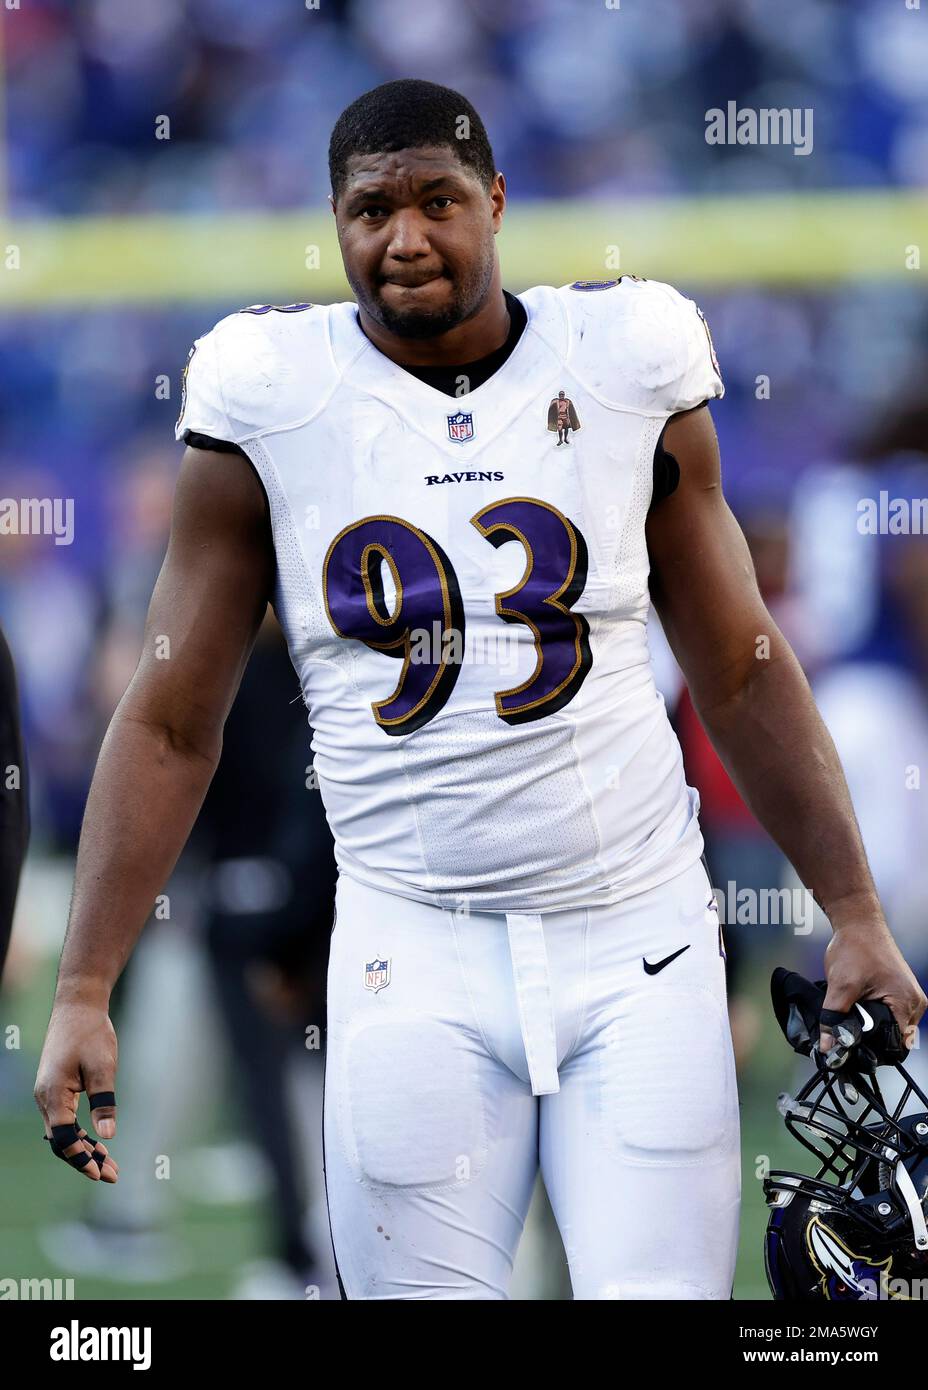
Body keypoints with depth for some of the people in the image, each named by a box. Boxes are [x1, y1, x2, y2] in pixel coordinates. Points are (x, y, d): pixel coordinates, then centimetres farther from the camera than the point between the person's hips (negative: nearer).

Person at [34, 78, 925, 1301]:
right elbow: (171, 725, 4)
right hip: (414, 956, 0)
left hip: (638, 935, 1)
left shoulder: (629, 374, 4)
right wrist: (83, 993, -2)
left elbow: (743, 675, 13)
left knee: (665, 1291, -10)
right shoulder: (270, 406, 1)